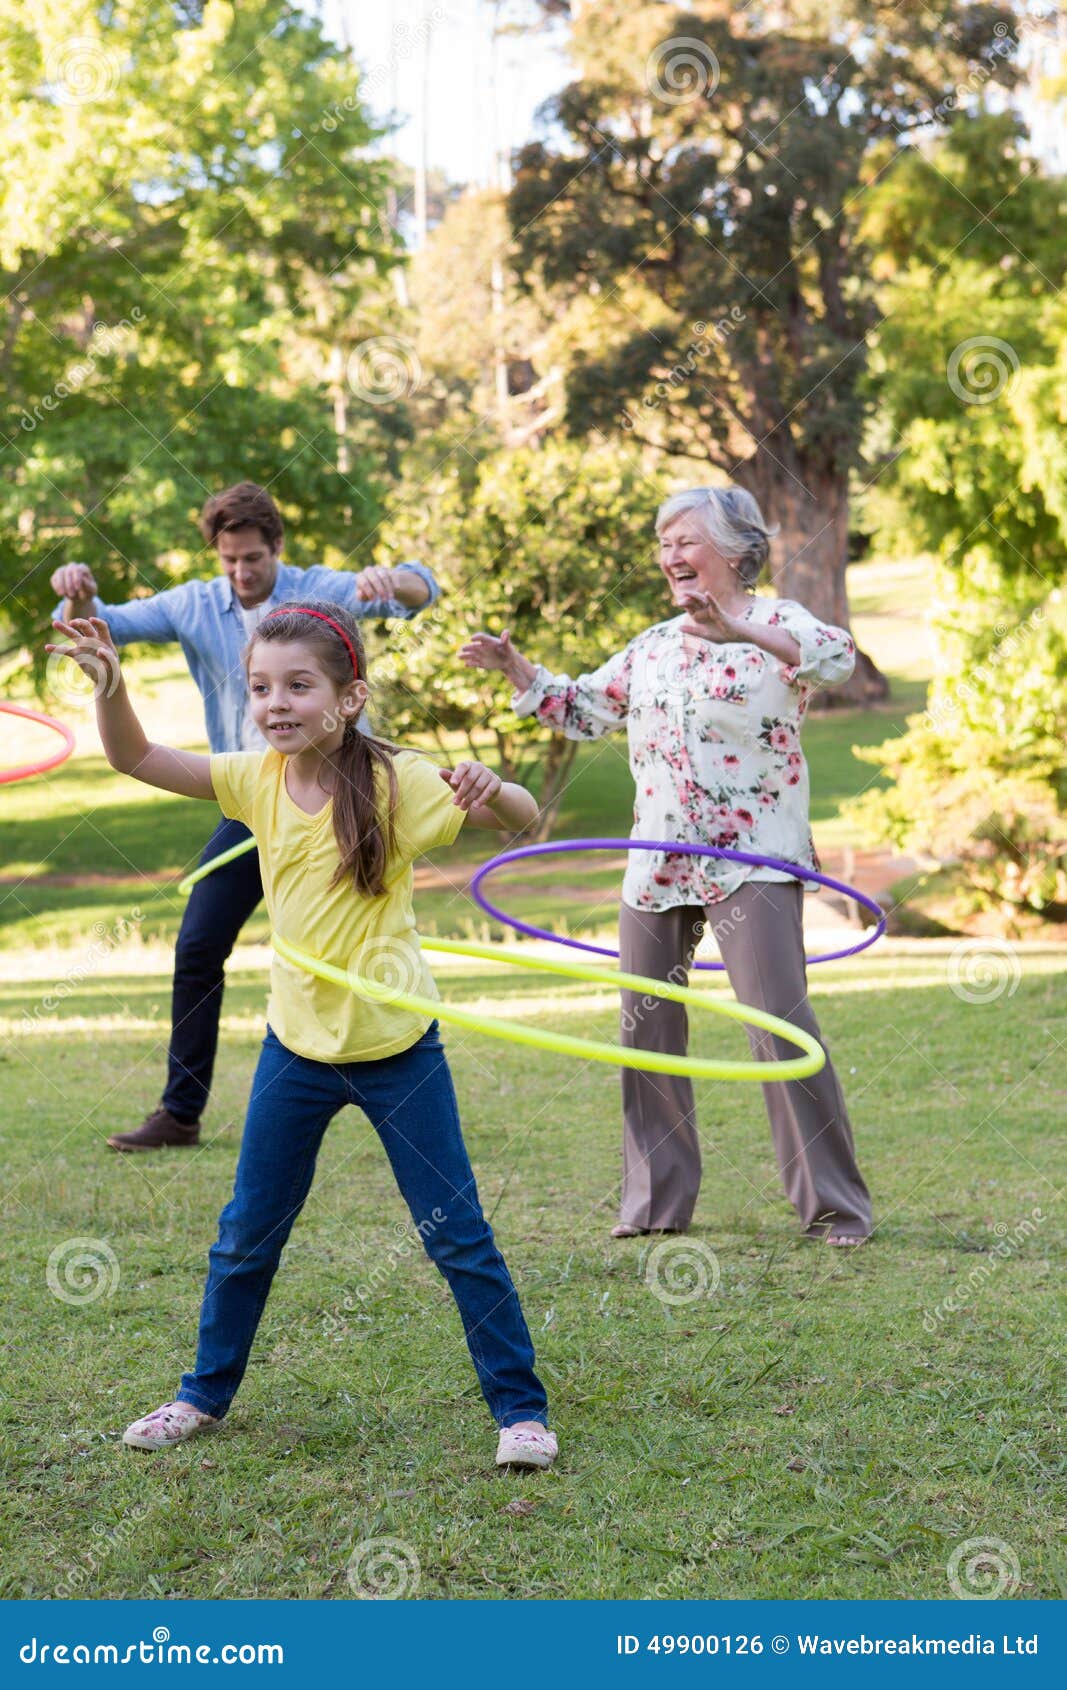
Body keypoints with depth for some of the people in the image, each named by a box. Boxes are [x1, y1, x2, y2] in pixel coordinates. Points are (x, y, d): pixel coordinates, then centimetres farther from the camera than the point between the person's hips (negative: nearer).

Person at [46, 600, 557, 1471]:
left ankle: (522, 1407, 12)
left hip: (397, 1047, -4)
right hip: (298, 1044, 4)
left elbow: (525, 818, -14)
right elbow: (136, 758, 0)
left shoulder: (395, 779, -15)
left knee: (457, 1234, 1)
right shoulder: (259, 779, -3)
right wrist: (109, 681, -18)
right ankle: (206, 1393, 32)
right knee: (248, 1232, 15)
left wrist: (489, 789, -37)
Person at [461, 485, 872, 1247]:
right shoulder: (654, 647, 15)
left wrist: (740, 630, -42)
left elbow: (837, 658, -26)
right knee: (647, 1029, 8)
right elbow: (581, 709, 26)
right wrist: (514, 668, 10)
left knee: (783, 1025, -13)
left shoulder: (775, 624, -4)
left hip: (752, 862, -7)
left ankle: (836, 1204, -3)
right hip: (657, 868, 7)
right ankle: (659, 1199, 20)